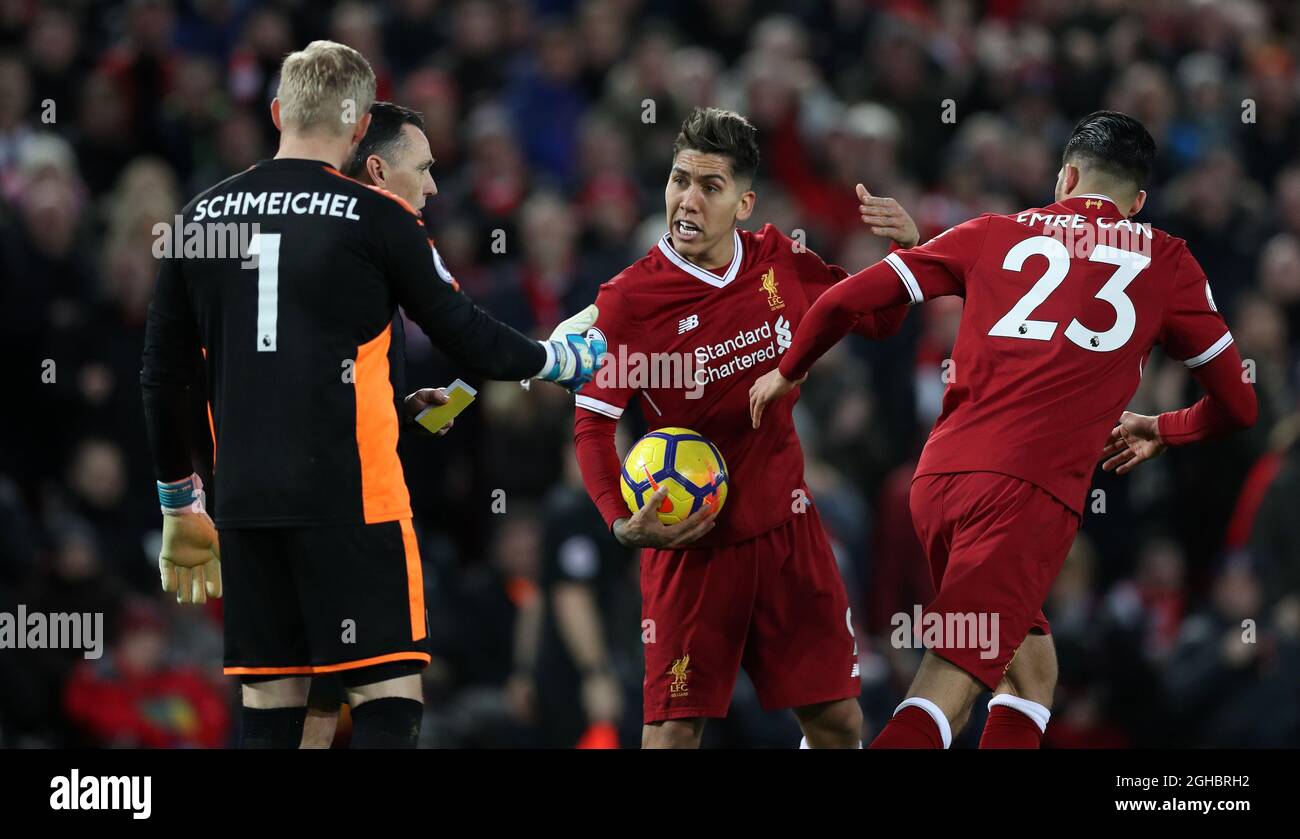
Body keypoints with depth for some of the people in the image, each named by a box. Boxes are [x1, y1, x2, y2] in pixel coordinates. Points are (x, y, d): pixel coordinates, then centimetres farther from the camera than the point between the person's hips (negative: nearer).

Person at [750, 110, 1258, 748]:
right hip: (1031, 492, -4)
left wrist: (787, 372, 33)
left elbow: (847, 299, 15)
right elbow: (1236, 405, 22)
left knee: (1030, 669, 20)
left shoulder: (996, 234, 20)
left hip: (937, 479, 4)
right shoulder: (1164, 260, 16)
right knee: (945, 692, -14)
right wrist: (1160, 431, 42)